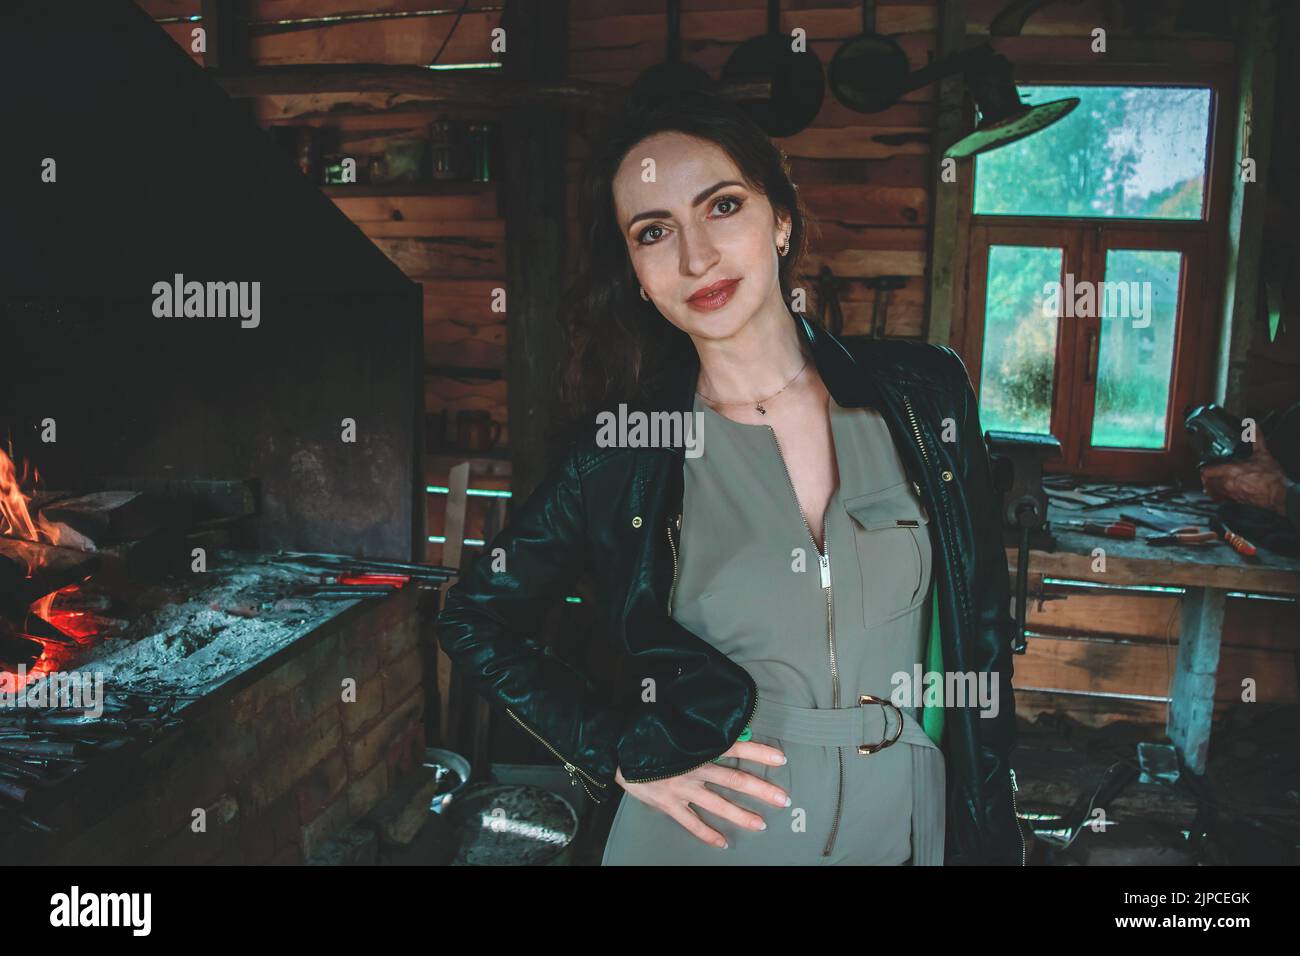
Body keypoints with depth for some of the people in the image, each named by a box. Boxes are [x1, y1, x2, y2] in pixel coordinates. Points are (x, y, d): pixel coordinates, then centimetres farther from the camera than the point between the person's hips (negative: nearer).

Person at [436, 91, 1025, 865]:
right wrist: (625, 758, -8)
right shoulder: (622, 451, -11)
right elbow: (475, 621, -1)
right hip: (708, 830, -1)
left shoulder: (924, 394, -7)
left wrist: (991, 838, 1)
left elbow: (981, 634, 0)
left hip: (901, 825, 2)